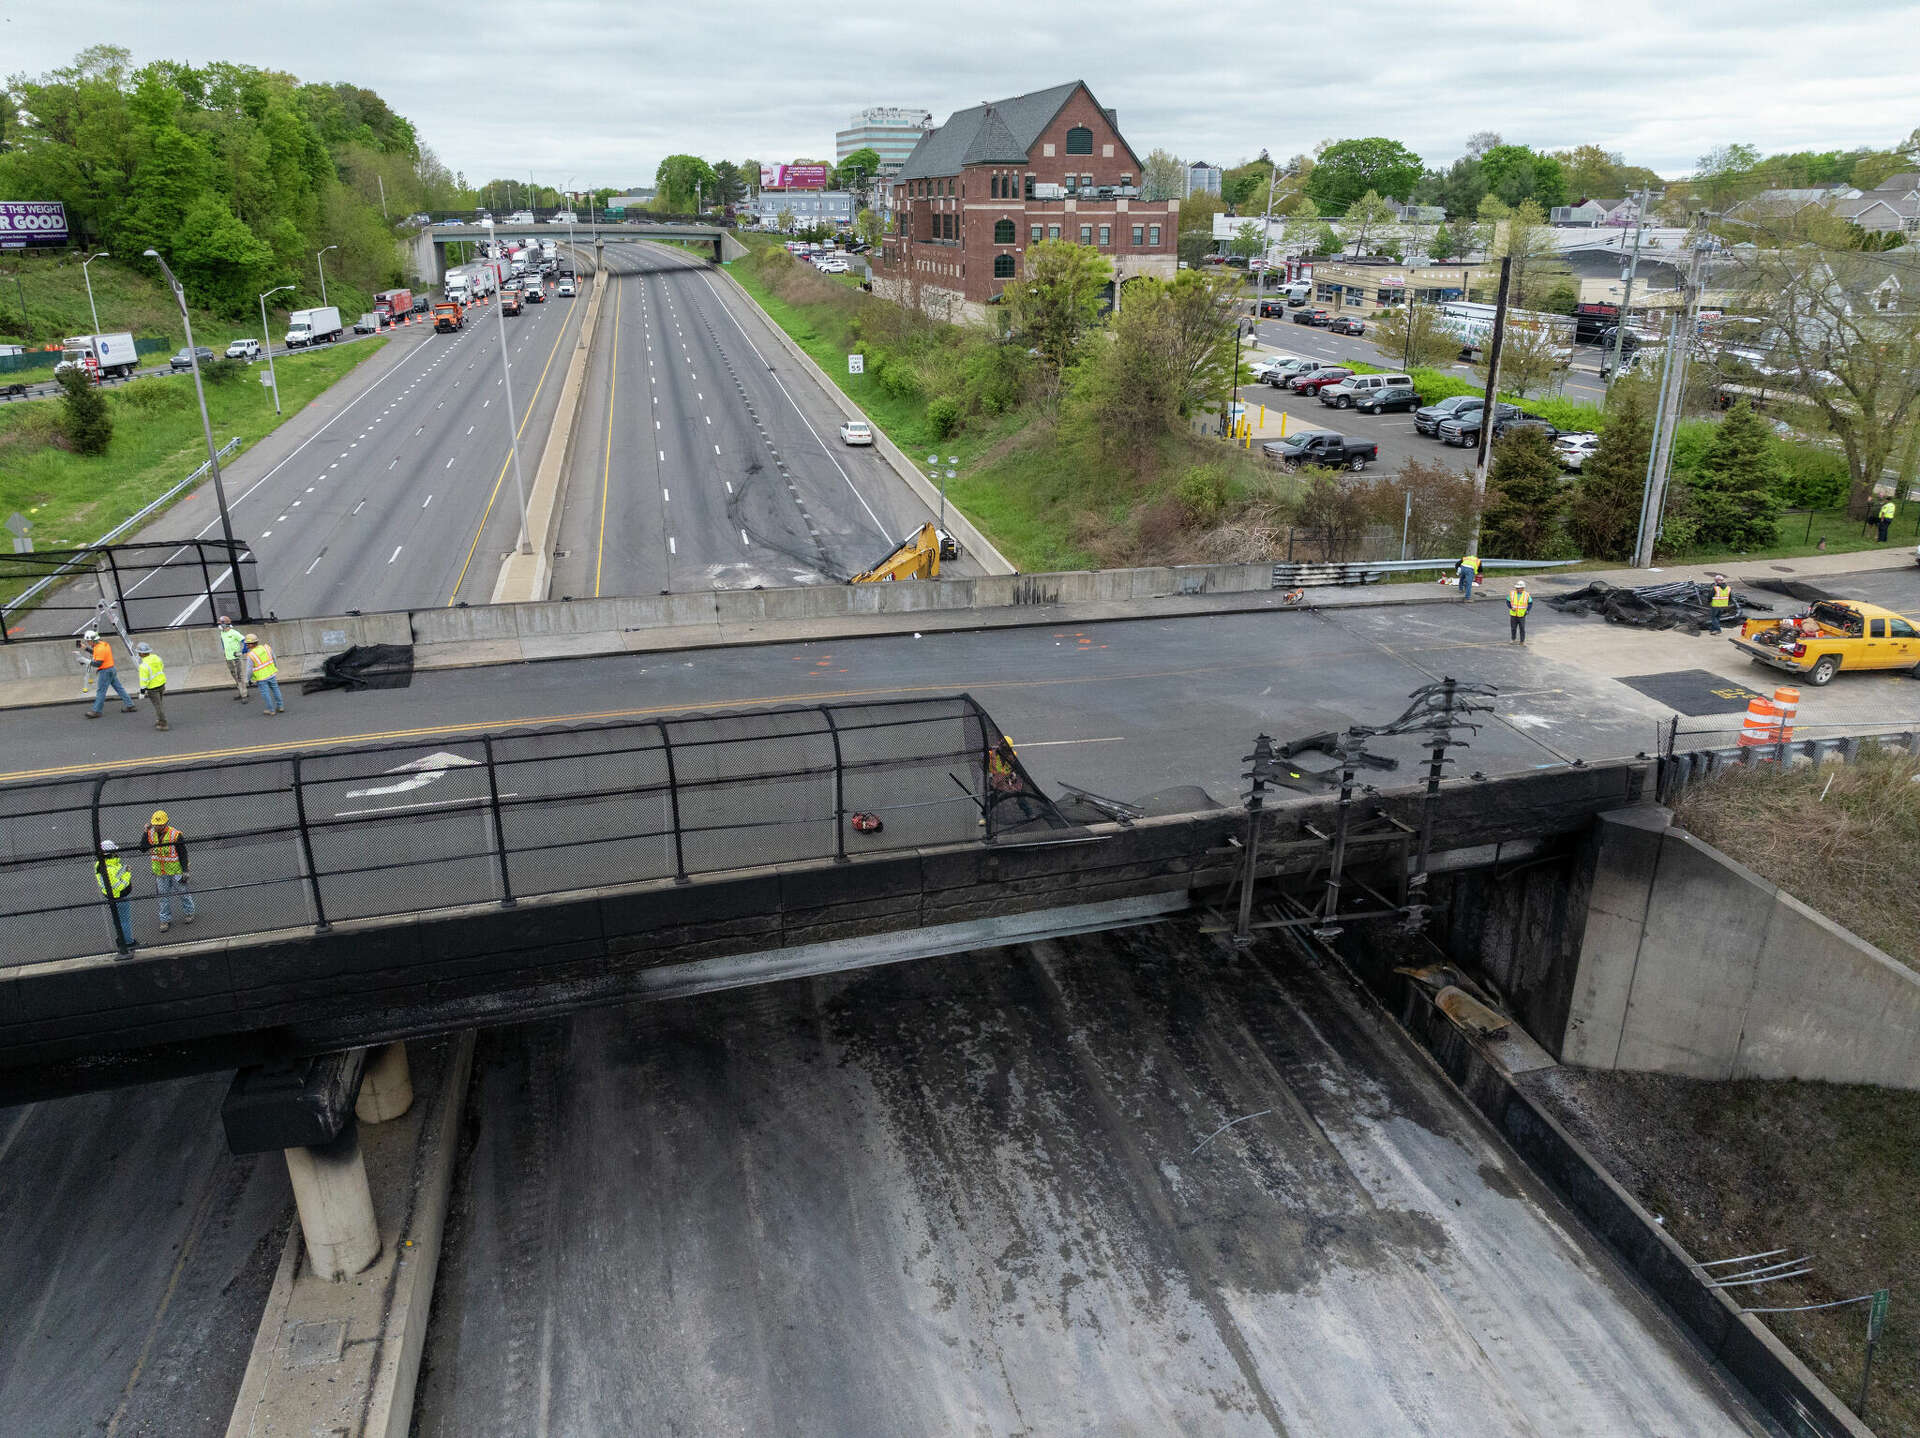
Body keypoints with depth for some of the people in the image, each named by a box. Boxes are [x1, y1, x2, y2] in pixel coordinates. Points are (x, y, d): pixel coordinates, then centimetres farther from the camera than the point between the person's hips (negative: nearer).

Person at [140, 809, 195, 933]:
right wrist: (145, 832, -20)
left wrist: (185, 871, -13)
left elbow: (183, 854, -13)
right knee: (164, 896, 12)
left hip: (175, 871, -4)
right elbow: (142, 849, -12)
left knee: (182, 892, 13)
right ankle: (165, 920, 23)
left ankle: (188, 913, 34)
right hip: (160, 872, 4)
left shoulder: (175, 835, -18)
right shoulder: (151, 834, -5)